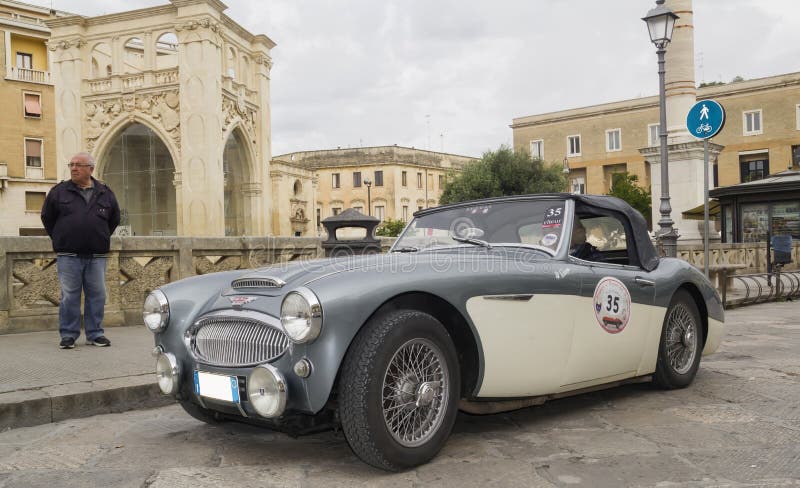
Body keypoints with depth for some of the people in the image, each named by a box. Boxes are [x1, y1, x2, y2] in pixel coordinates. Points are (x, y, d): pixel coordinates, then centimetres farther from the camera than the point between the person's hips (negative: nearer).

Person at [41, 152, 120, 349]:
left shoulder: (105, 194, 9)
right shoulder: (59, 191, 5)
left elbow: (114, 220, 20)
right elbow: (47, 218, 14)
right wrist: (60, 240, 13)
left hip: (96, 257, 2)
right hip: (68, 257, -1)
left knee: (97, 296, 4)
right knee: (69, 296, 0)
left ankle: (95, 334, 13)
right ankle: (68, 335, 9)